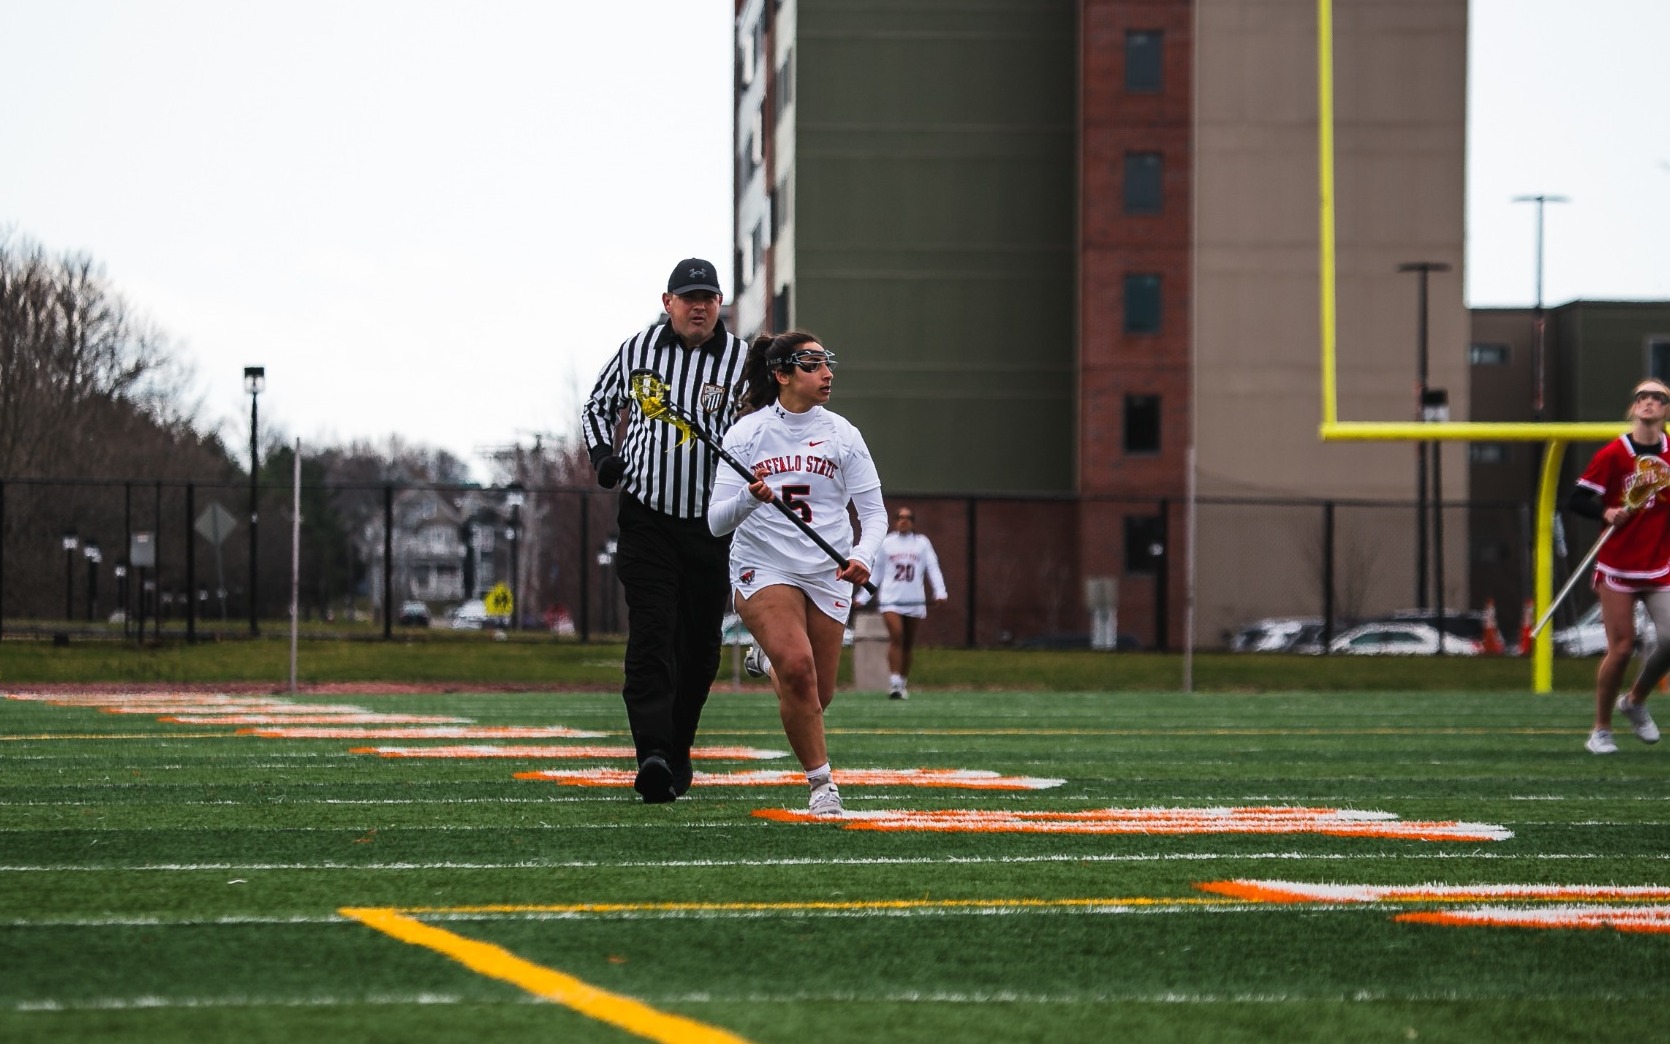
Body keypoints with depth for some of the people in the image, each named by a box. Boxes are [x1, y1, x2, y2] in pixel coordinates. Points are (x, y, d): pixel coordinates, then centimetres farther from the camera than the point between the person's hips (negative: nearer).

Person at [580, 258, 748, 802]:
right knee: (652, 634, -15)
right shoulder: (637, 350, 4)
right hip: (646, 518, -1)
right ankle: (653, 753, -26)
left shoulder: (744, 359, 1)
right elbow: (597, 406, 20)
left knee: (700, 645, 7)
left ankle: (677, 751, 23)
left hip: (712, 526, 1)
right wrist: (602, 452, 1)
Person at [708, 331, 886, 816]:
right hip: (763, 568, -3)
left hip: (828, 574, 3)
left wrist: (862, 555, -18)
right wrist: (751, 498, -28)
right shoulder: (746, 433, -4)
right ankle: (821, 783, -10)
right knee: (798, 667, -25)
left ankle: (768, 660, 42)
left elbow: (873, 511, 3)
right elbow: (717, 521, -7)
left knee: (815, 695, 6)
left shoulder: (842, 434, 1)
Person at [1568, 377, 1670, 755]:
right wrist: (1606, 512, -25)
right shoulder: (1614, 453, -6)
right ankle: (1600, 730, 11)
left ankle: (1635, 701, 19)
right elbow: (1578, 499, -8)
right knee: (1621, 647, -6)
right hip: (1618, 565, -3)